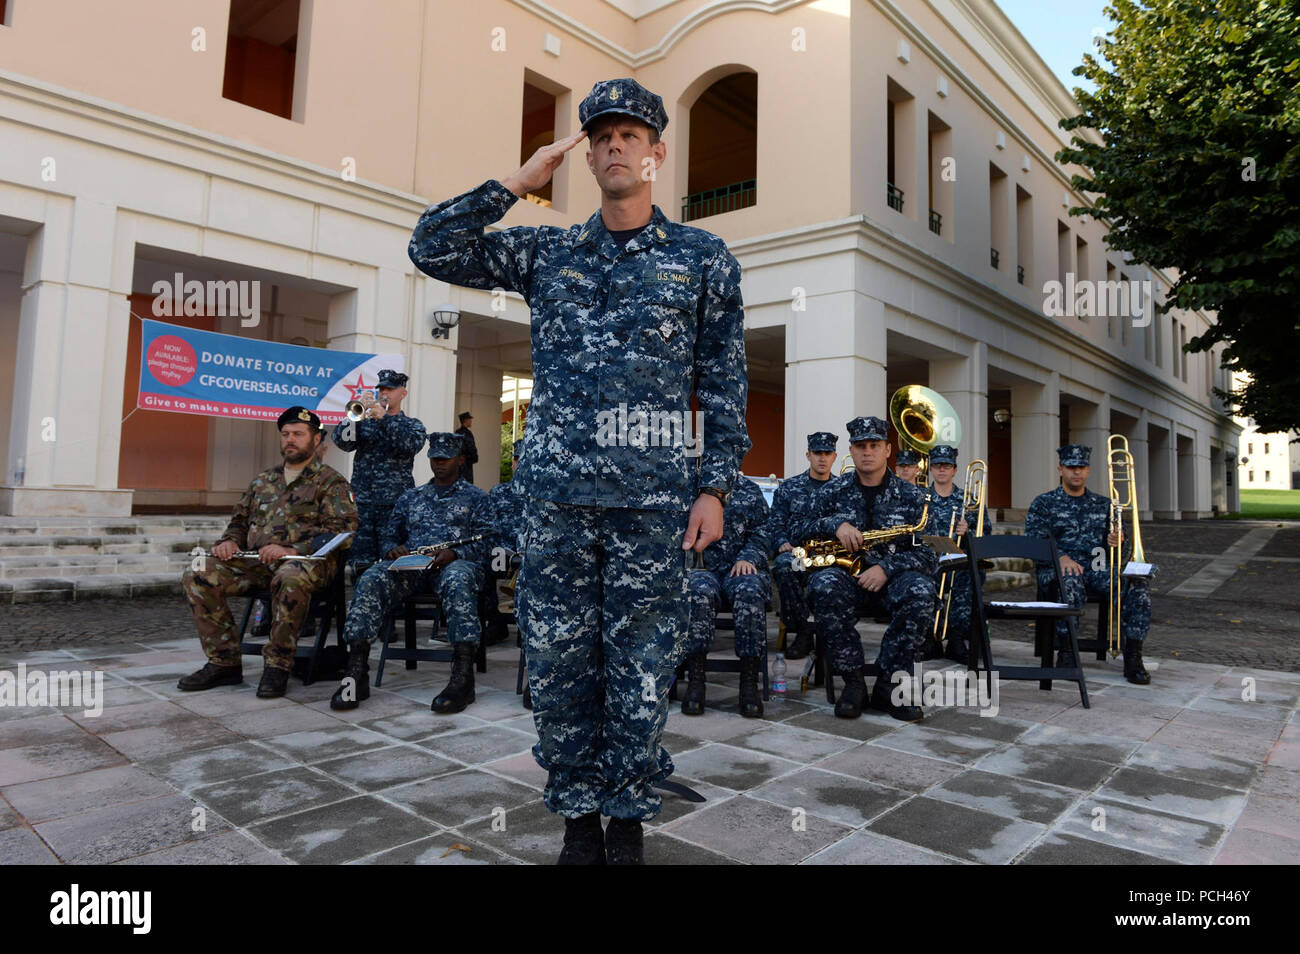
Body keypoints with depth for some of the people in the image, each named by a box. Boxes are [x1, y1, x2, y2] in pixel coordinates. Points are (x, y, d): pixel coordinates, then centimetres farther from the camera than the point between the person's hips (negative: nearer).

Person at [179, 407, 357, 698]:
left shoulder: (331, 482, 5)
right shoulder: (262, 481, 25)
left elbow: (340, 529, -8)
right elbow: (239, 520, 30)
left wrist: (290, 549, -19)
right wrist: (229, 542, 4)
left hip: (306, 559, -6)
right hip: (256, 562, 6)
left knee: (290, 579, -41)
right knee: (197, 577, -16)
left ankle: (278, 666, -23)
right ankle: (223, 661, -7)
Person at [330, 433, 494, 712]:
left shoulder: (475, 497, 19)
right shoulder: (410, 497, 31)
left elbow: (484, 540, 5)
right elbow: (389, 535, 27)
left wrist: (454, 553, -14)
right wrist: (393, 549, 1)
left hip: (455, 562, -3)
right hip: (410, 565, 4)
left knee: (457, 581, -41)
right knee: (370, 580, -29)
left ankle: (463, 677, -48)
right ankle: (356, 673, -33)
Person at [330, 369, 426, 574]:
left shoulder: (413, 426, 11)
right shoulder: (365, 421, 17)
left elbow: (409, 446, -10)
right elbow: (341, 441, 2)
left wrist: (385, 419, -16)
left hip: (395, 504, -2)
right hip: (362, 503, 2)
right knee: (360, 564, 0)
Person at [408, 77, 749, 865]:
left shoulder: (704, 258, 9)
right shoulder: (546, 253, 14)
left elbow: (726, 384, 5)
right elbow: (434, 248, 8)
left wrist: (715, 487, -3)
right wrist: (517, 184, 5)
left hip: (655, 496, -1)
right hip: (559, 491, 2)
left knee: (642, 669, 4)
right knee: (560, 663, 6)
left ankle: (628, 819, 22)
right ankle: (578, 816, 24)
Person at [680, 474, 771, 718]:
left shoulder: (749, 489, 16)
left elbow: (761, 533, 9)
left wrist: (748, 558, -9)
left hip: (739, 567, 0)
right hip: (702, 568, 0)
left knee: (750, 592, -35)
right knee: (699, 591, -37)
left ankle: (749, 683, -32)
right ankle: (695, 680, -32)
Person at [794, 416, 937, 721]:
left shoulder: (910, 495, 5)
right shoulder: (832, 491, 8)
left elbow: (927, 555, -1)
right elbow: (802, 534, 7)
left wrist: (887, 568, -18)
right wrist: (834, 524, -14)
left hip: (890, 580, 0)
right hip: (844, 574, 0)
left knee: (921, 591, -34)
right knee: (825, 586, -36)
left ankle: (888, 685, -21)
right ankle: (853, 682, -22)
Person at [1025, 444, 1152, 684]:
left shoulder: (1103, 505, 22)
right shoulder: (1044, 503, 9)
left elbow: (1115, 547, 23)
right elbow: (1034, 542, -5)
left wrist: (1116, 543, -3)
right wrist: (1062, 557, -22)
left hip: (1098, 569, 4)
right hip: (1058, 568, -4)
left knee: (1139, 587, -25)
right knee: (1071, 583, -39)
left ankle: (1133, 658, -18)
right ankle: (1066, 653, -27)